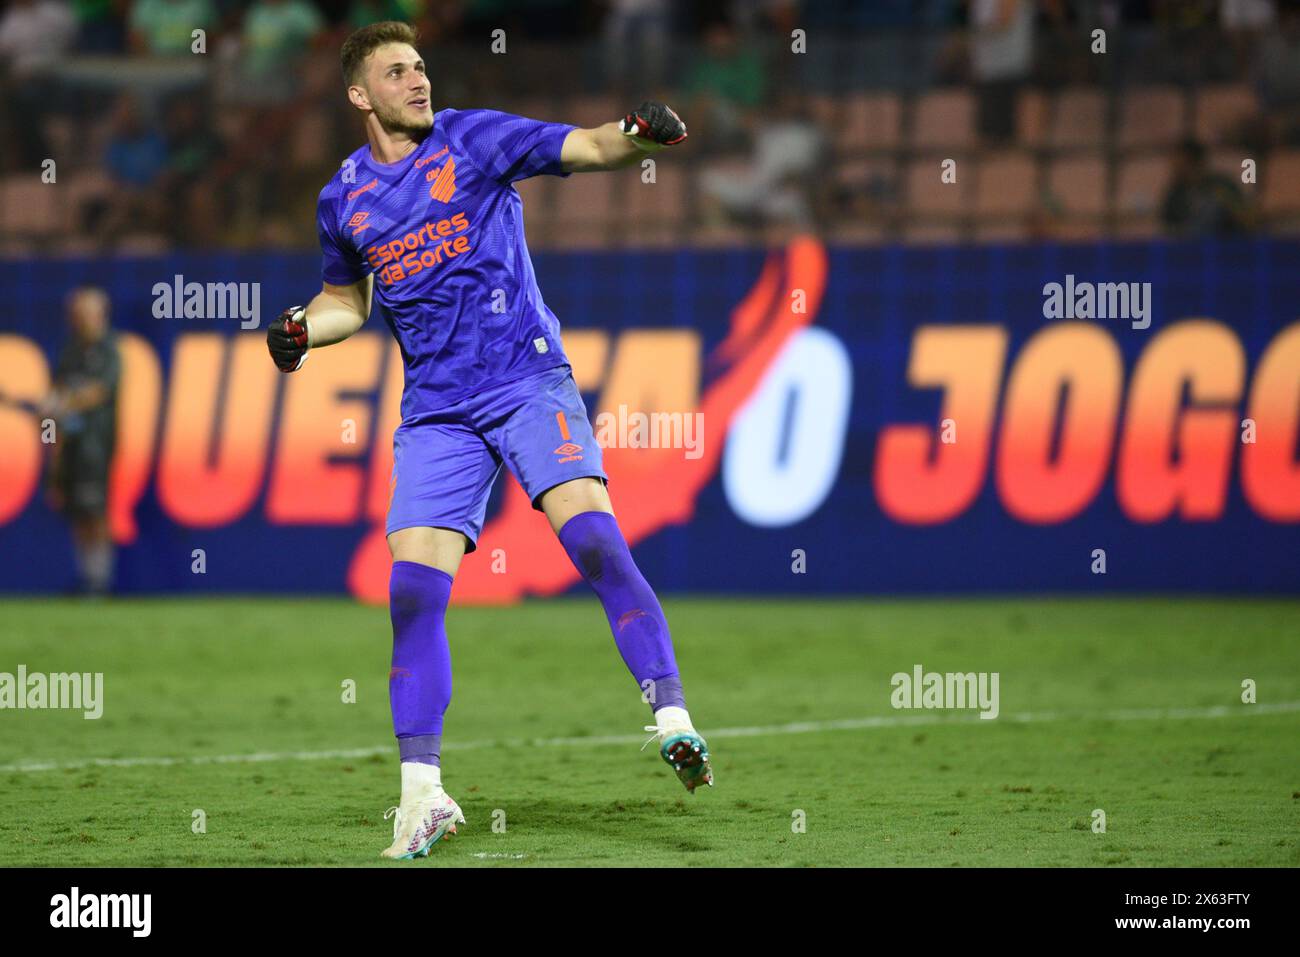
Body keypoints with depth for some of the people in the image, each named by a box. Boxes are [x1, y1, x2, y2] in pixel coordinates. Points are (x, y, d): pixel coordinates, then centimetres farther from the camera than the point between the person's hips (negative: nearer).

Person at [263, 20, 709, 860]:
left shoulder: (476, 138, 1)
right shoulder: (343, 199, 12)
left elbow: (590, 148, -9)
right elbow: (349, 296, 28)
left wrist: (641, 134, -30)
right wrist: (301, 329, 7)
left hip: (527, 377, -3)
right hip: (435, 408, 3)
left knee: (593, 538, -23)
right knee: (413, 586, -6)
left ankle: (673, 719, -23)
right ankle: (422, 793, 2)